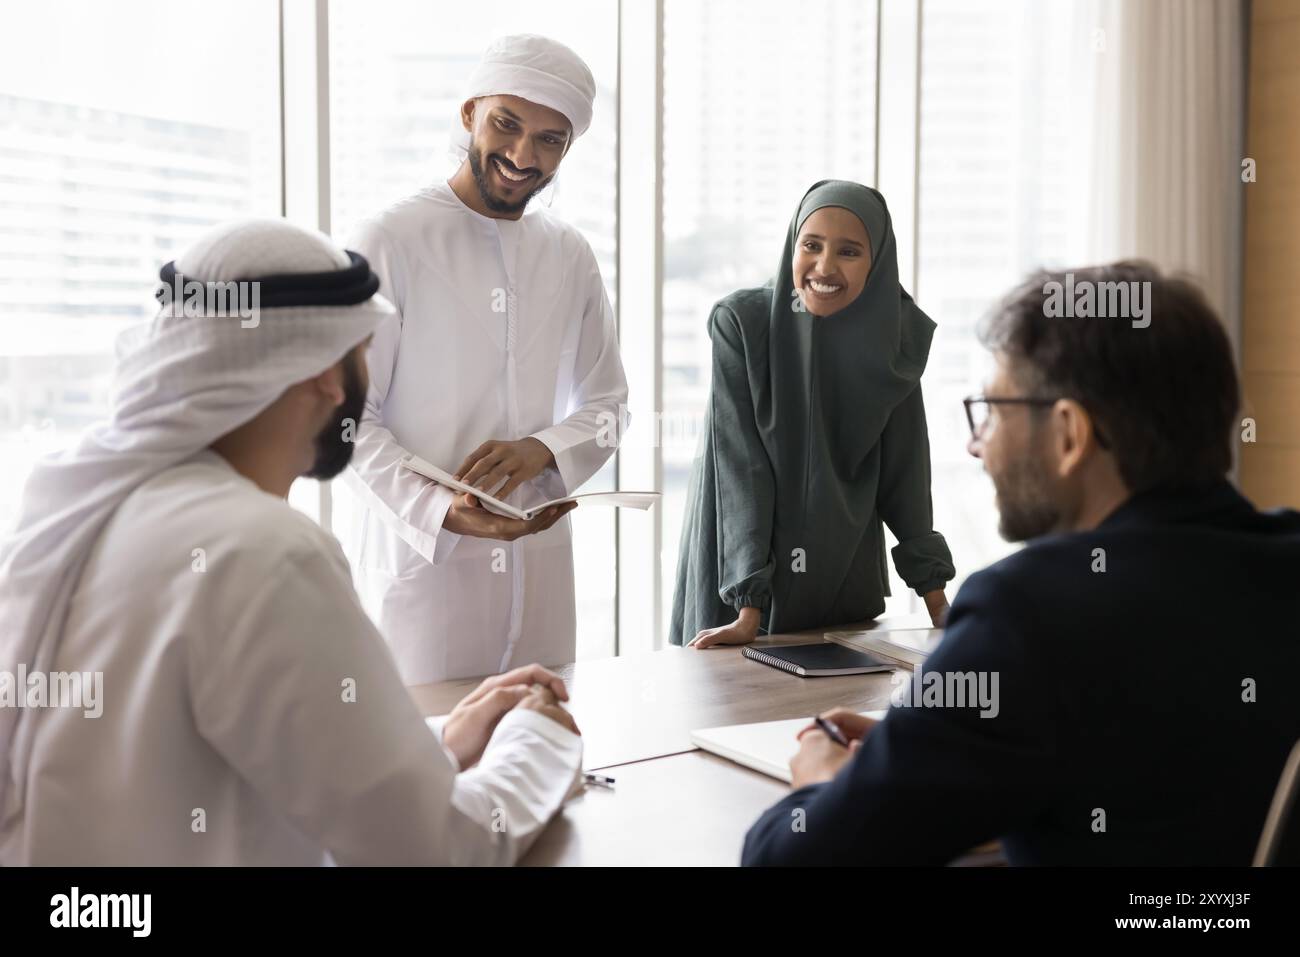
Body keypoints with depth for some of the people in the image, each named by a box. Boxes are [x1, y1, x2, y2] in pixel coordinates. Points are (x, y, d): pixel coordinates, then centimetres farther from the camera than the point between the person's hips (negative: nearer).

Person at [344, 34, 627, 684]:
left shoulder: (570, 257, 10)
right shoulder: (390, 242, -7)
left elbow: (605, 403, 14)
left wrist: (542, 449, -8)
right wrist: (439, 509, -23)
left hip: (539, 564, 5)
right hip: (420, 558, -4)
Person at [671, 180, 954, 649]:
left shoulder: (895, 332, -8)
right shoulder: (741, 321, -18)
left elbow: (904, 469, -2)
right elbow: (740, 464, -20)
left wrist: (934, 595, -3)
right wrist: (749, 607, -24)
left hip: (848, 574, 3)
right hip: (740, 564, -3)